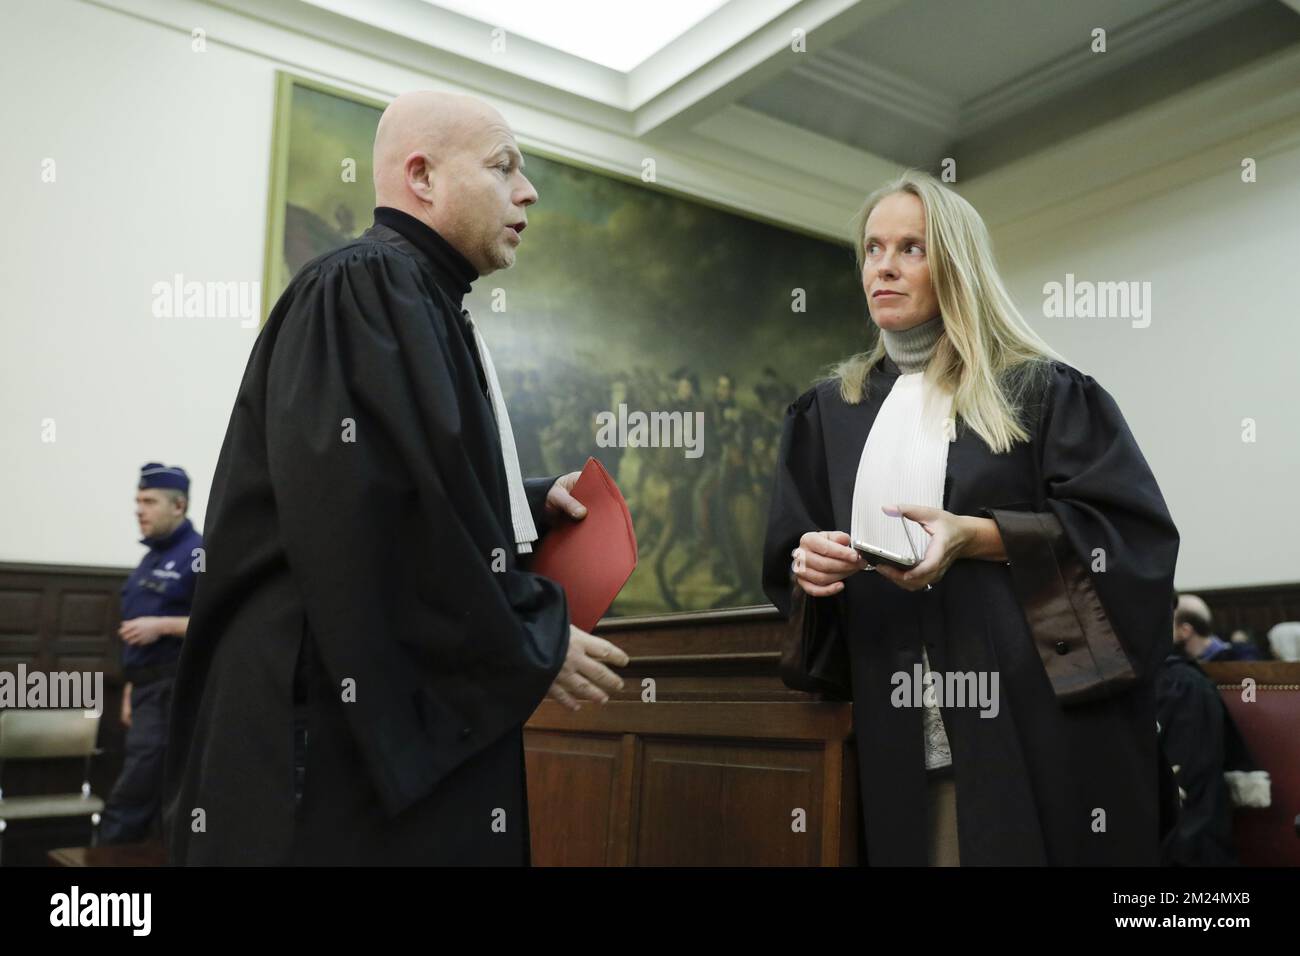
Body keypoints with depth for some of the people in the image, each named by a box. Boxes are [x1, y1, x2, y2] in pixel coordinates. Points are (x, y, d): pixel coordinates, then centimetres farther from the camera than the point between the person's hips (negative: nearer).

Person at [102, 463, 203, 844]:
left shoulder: (200, 554, -11)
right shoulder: (150, 558, 17)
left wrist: (161, 625, -22)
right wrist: (130, 689, 21)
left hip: (173, 690, -9)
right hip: (147, 689, 9)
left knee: (131, 797, -7)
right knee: (167, 797, 12)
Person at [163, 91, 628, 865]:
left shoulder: (424, 305, 16)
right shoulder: (364, 291, -15)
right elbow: (362, 516, -27)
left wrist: (532, 502, 7)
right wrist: (534, 646, -17)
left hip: (417, 715, 10)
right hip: (350, 729, -10)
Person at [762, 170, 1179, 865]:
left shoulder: (1040, 391, 2)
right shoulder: (830, 410, 12)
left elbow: (1131, 531, -6)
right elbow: (788, 556, 12)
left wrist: (977, 537, -18)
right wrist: (809, 567, -12)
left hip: (1034, 721, -2)